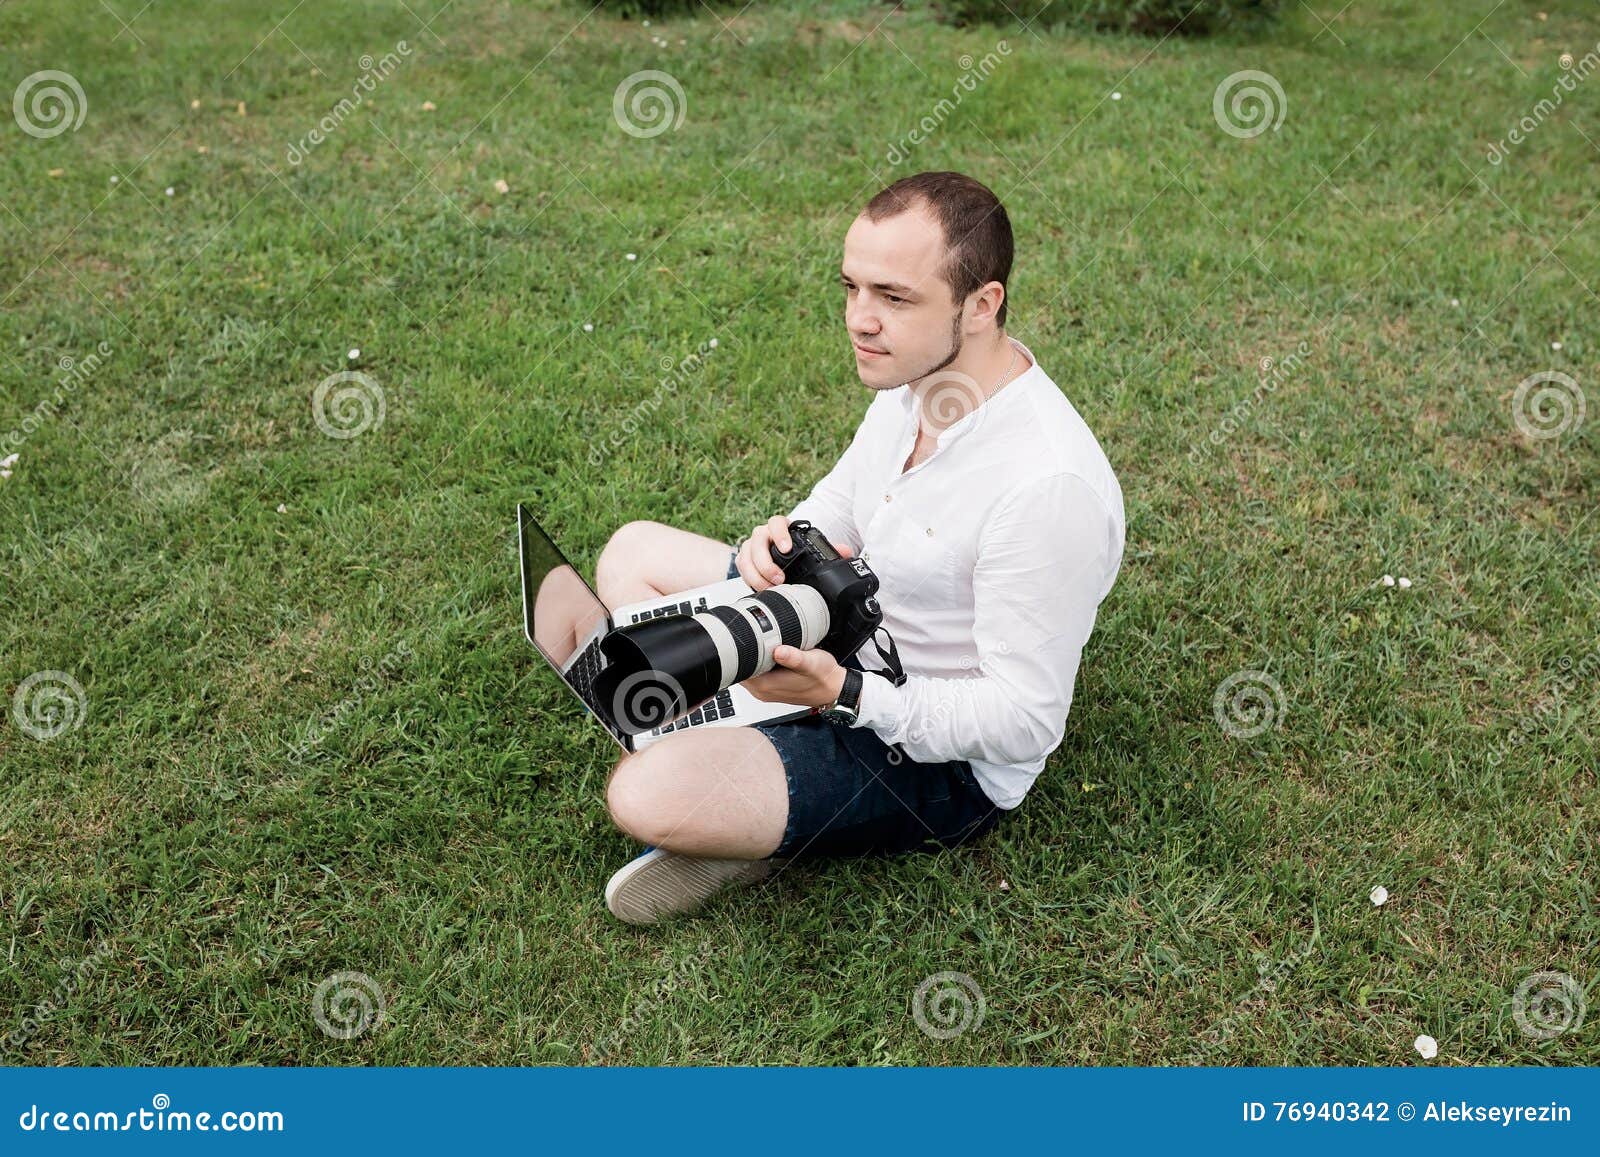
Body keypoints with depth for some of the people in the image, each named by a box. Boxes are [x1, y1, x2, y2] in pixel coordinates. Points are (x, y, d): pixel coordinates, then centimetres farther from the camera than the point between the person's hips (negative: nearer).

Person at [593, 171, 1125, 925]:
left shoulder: (1047, 483, -34)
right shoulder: (914, 376, -7)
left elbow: (1026, 722, -27)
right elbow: (841, 502, 11)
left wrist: (845, 693, -32)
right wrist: (785, 541, -12)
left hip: (940, 759, -9)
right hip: (853, 649, 9)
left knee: (649, 797, -29)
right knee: (634, 552, 13)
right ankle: (723, 752, -1)